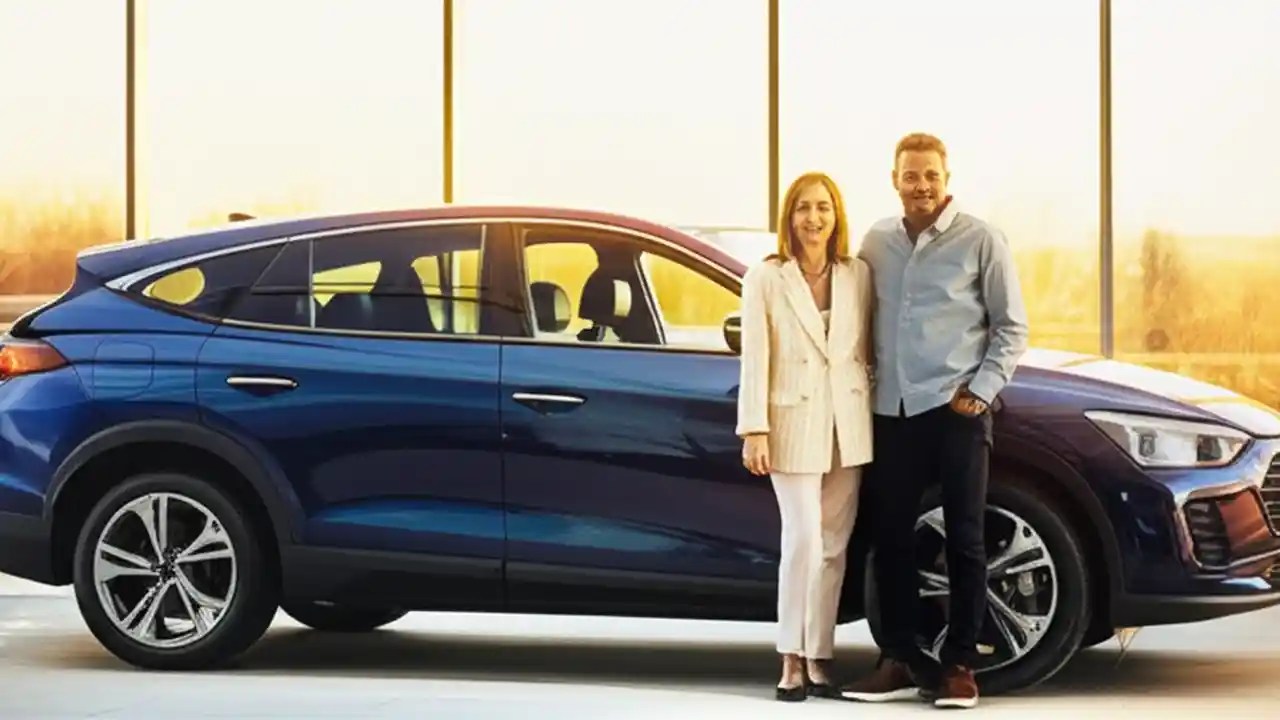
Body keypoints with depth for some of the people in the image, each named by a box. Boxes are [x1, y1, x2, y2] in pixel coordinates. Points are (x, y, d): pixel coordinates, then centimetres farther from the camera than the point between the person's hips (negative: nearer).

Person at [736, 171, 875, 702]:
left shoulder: (858, 276, 5)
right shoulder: (765, 279, -3)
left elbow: (868, 349, 8)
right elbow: (755, 359, -6)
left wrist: (876, 410, 1)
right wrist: (754, 431, -10)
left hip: (848, 423, 3)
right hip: (795, 422, -3)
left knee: (833, 546, 6)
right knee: (803, 540, -9)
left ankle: (819, 658, 12)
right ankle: (792, 661, -2)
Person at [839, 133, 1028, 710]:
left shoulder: (980, 240, -2)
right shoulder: (876, 242, 9)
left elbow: (1011, 326, 0)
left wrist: (981, 391, -8)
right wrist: (865, 386, 7)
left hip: (955, 411, -4)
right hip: (891, 412, 4)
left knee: (963, 541, 1)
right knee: (890, 539, 6)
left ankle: (959, 665, 7)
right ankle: (899, 662, 14)